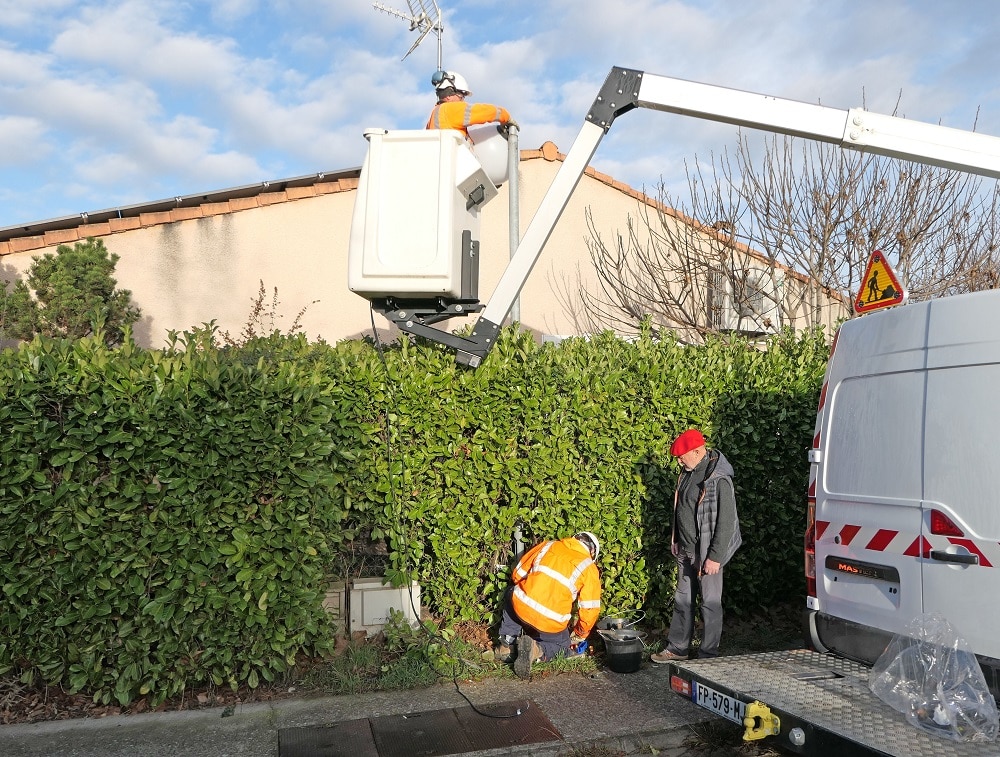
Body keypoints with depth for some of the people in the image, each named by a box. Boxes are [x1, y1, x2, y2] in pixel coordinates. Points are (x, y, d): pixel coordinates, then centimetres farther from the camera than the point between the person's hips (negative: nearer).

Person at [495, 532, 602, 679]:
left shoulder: (548, 546, 13)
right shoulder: (589, 569, 6)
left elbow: (517, 574, 19)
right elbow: (589, 609, 5)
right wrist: (579, 635, 24)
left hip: (521, 607, 2)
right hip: (551, 623, -2)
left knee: (511, 595, 36)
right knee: (563, 647, 28)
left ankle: (506, 645, 22)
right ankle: (537, 649, -4)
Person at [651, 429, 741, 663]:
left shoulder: (719, 479, -21)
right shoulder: (688, 472, 6)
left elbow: (726, 522, -21)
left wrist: (715, 557, -21)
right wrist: (675, 539, 17)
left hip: (706, 554, -8)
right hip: (686, 551, 8)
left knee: (710, 604, 4)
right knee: (682, 600, 16)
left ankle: (708, 655, 17)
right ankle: (677, 648, 28)